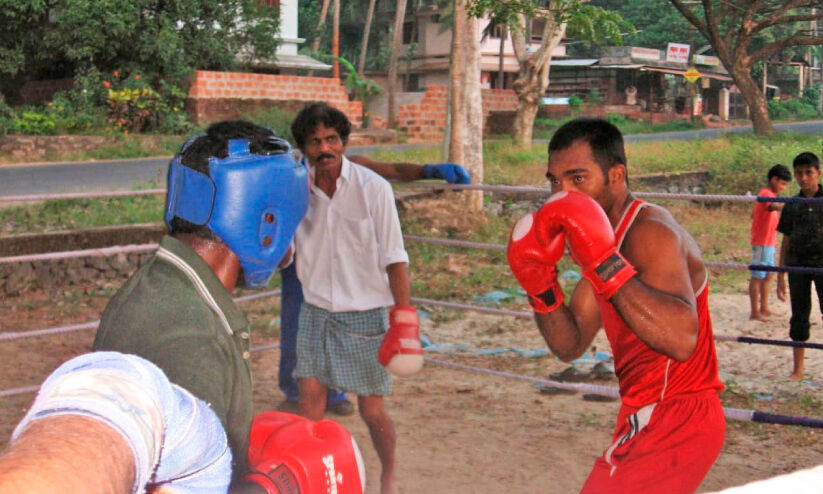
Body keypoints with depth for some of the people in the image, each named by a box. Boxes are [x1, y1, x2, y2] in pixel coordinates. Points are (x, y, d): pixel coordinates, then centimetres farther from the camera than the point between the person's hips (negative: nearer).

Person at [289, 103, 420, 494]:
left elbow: (394, 258, -8)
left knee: (371, 410, 4)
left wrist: (404, 316, -14)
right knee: (309, 397, 1)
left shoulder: (372, 187, -11)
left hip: (364, 314, -3)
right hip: (315, 311, 3)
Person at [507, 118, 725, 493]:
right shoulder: (608, 235, 11)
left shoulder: (650, 233, -20)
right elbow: (571, 346, 9)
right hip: (645, 416, 11)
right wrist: (541, 288, -7)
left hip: (675, 423, -11)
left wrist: (604, 262, -38)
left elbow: (681, 339, -37)